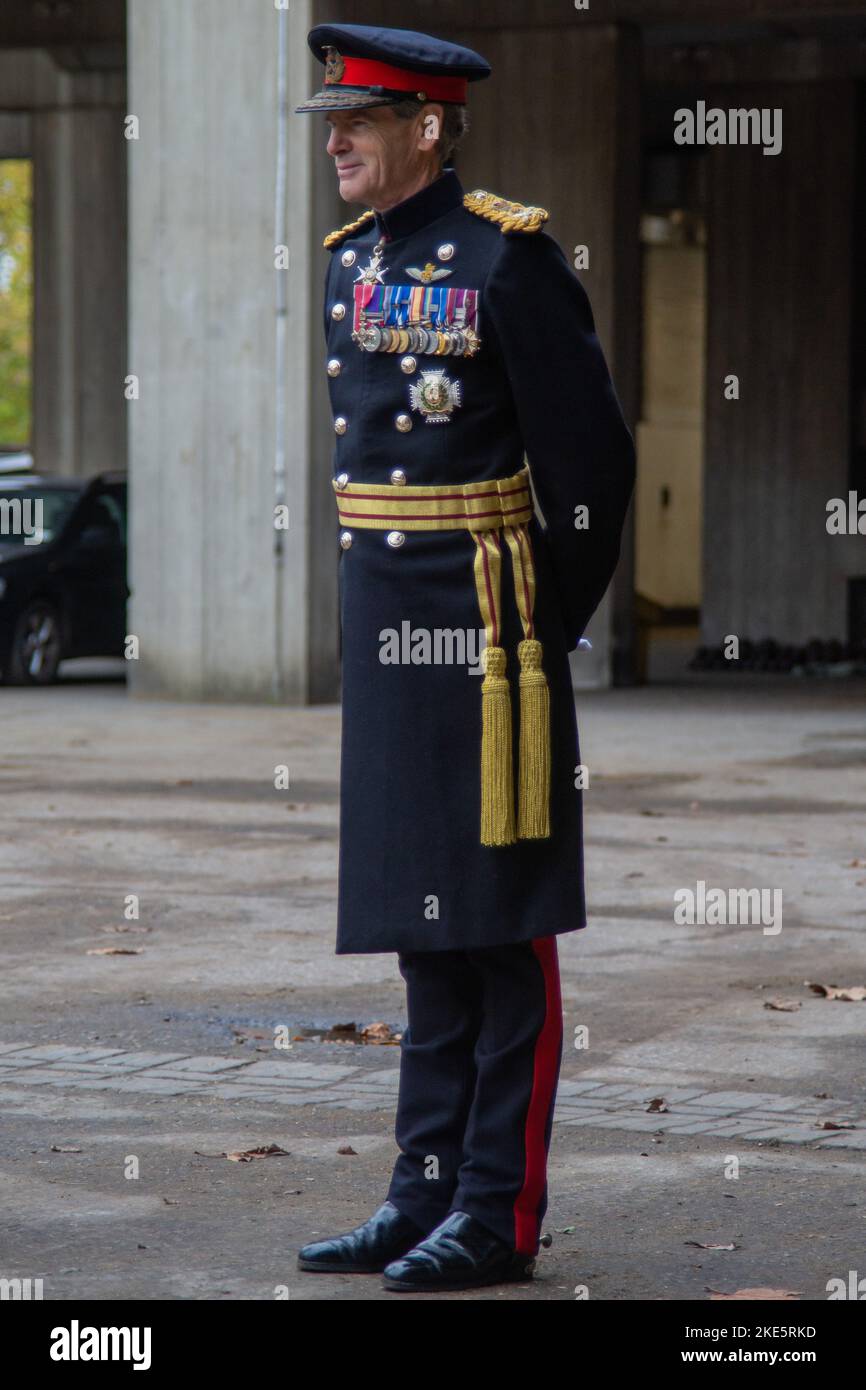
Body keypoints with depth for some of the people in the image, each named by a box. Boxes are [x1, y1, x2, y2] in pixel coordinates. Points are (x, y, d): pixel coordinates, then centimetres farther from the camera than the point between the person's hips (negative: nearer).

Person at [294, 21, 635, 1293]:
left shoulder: (508, 257, -11)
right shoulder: (351, 259, 12)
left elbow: (589, 459, -10)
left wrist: (542, 628, -5)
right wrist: (377, 604, 16)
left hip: (480, 626, -8)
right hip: (384, 621, 8)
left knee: (503, 926, -1)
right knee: (422, 922, 13)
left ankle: (501, 1217, 4)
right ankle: (426, 1195, 20)